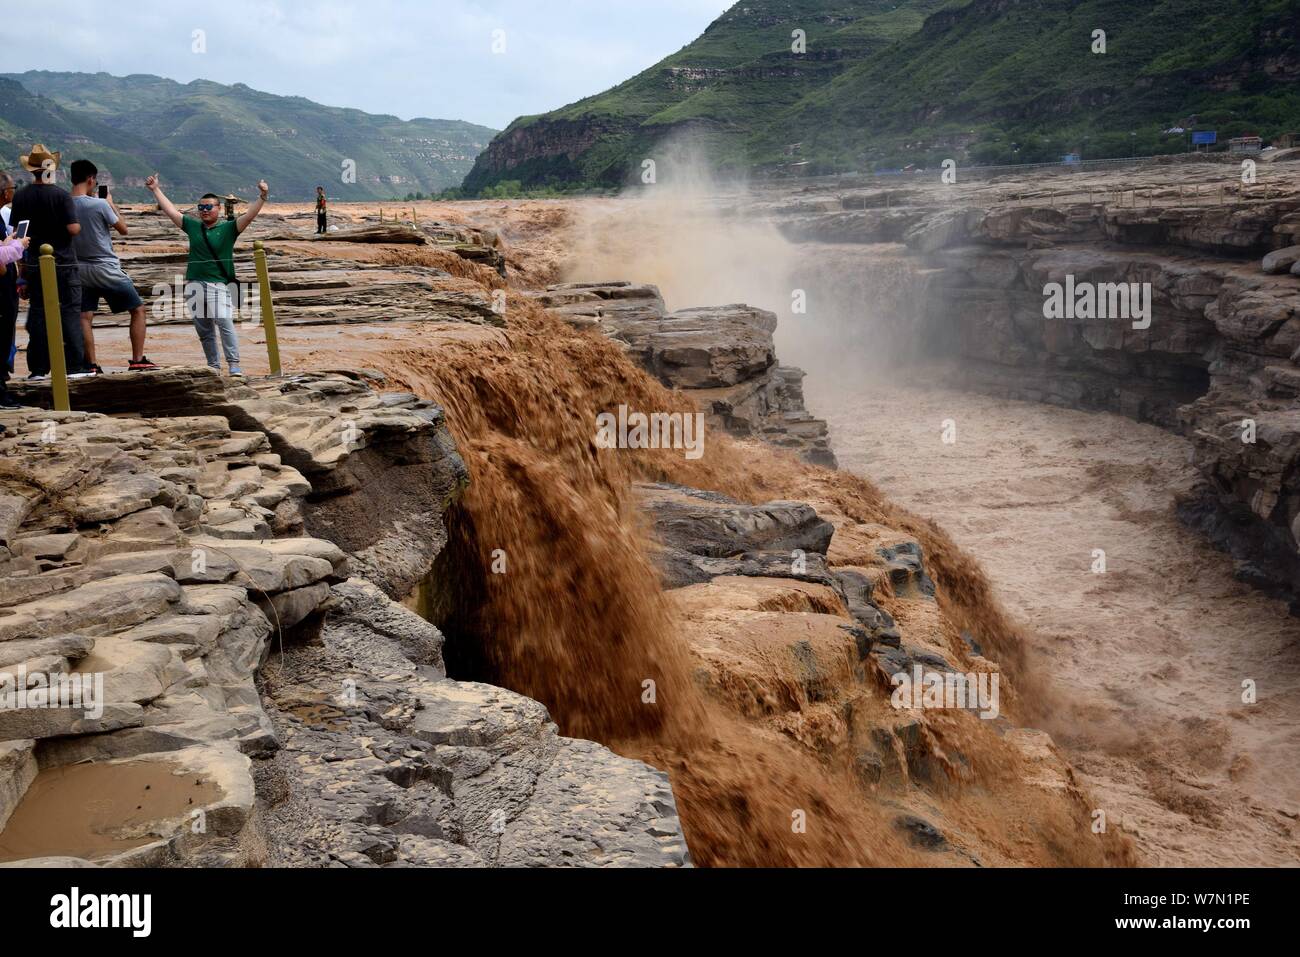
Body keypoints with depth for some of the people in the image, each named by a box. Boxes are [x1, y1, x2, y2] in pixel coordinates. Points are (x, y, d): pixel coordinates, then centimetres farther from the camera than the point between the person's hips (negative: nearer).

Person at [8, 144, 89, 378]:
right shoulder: (61, 195, -10)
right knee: (70, 311, 0)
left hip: (34, 264, 4)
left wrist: (23, 262, 14)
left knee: (37, 312, 8)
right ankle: (74, 365, -4)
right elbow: (73, 229, -17)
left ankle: (38, 368, 9)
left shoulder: (21, 196, 3)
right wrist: (79, 225, 6)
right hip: (63, 263, -4)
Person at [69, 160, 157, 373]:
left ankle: (92, 365, 0)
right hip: (106, 268, -5)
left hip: (80, 269, 5)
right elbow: (123, 229, -2)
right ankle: (138, 360, 3)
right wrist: (112, 203, 10)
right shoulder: (99, 204, -14)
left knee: (85, 317, 5)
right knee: (138, 309, 6)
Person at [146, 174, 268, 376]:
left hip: (218, 284, -5)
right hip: (194, 284, 5)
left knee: (224, 322, -20)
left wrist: (262, 197, -24)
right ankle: (213, 365, 19)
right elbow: (170, 210, 19)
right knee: (203, 329, 9)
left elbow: (249, 215, -12)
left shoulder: (228, 228, 0)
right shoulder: (193, 226, 12)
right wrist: (155, 189, 22)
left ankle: (234, 365, -21)